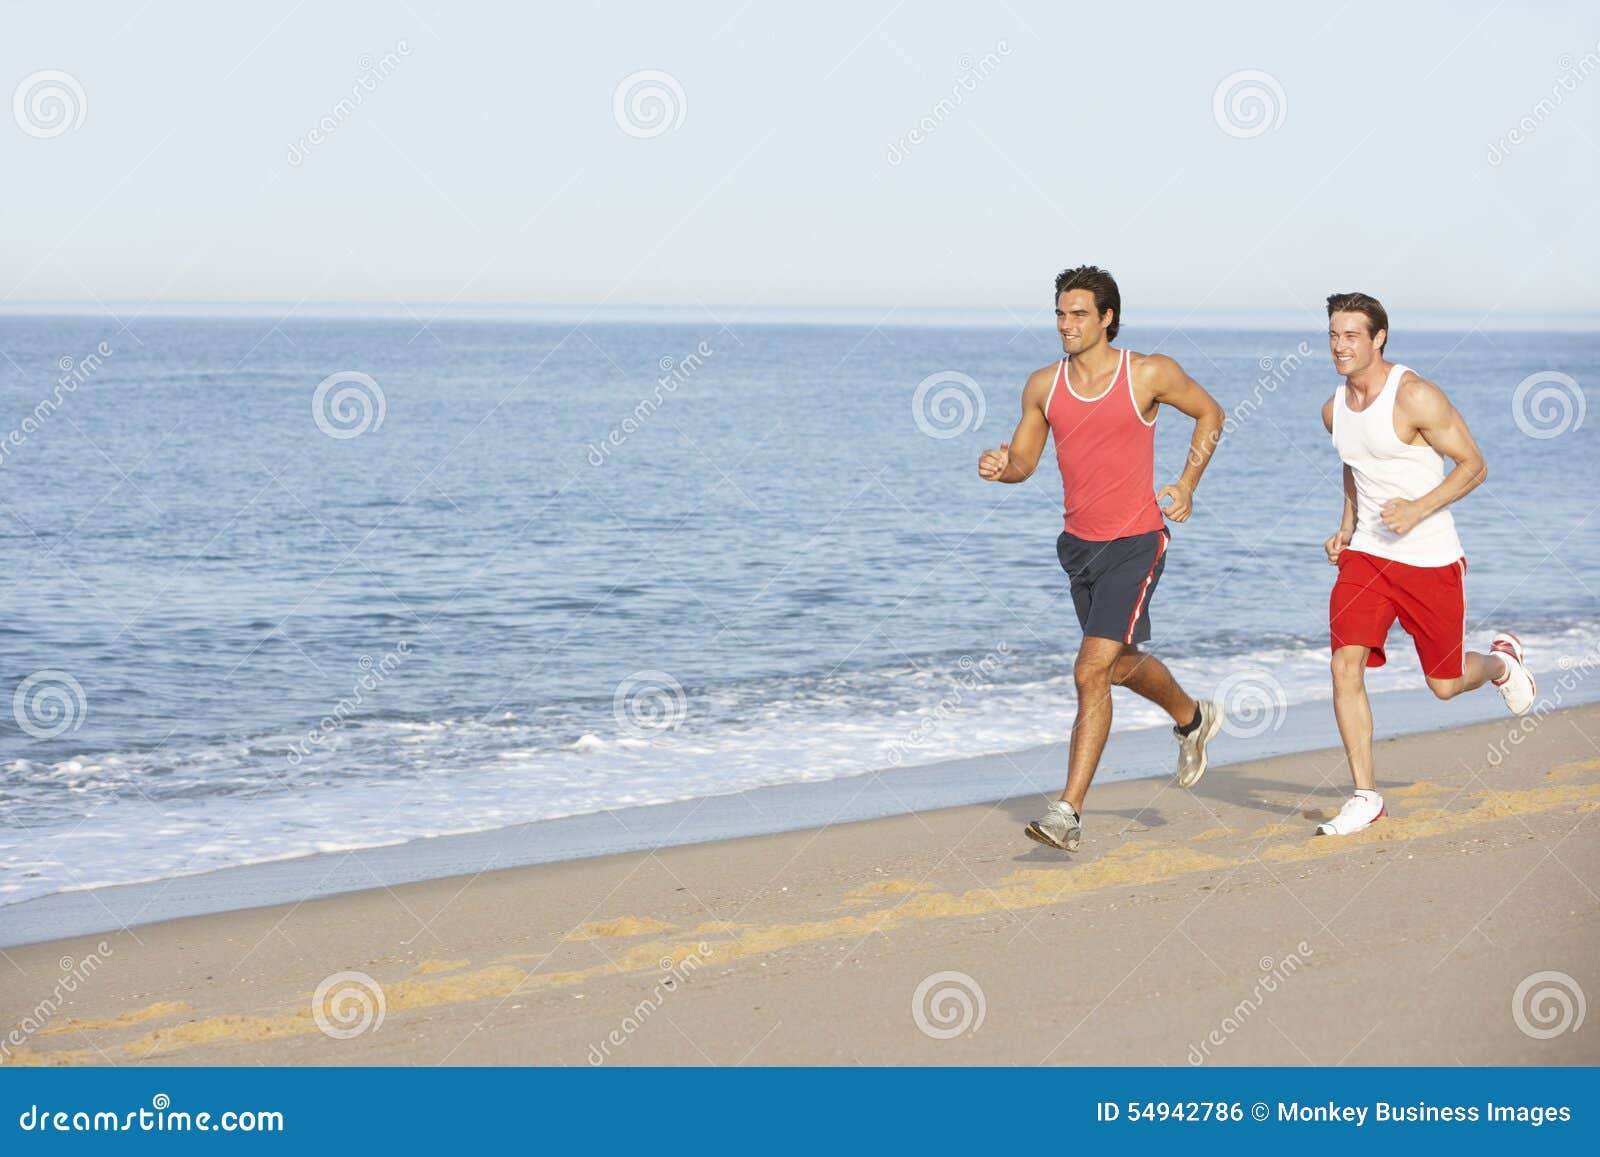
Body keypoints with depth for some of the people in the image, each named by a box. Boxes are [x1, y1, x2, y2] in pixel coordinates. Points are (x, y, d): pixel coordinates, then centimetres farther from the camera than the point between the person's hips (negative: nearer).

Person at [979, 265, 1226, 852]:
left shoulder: (1151, 373, -12)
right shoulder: (1043, 385, -1)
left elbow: (1209, 413, 5)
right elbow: (1024, 460, 8)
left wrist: (1187, 485, -2)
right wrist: (1000, 466, -15)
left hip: (1135, 545, -6)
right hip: (1078, 543, 6)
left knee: (1092, 673, -16)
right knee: (1123, 664, 23)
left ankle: (1068, 813, -13)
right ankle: (1192, 718, 54)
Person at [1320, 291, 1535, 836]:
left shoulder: (1416, 397, -17)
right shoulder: (1334, 410, 4)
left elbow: (1474, 466, -12)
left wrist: (1418, 509, -24)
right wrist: (1347, 526, 10)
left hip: (1431, 559, -5)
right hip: (1366, 554, 5)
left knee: (1445, 684, 6)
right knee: (1345, 665, -13)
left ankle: (1501, 660, 42)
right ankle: (1365, 796, -5)